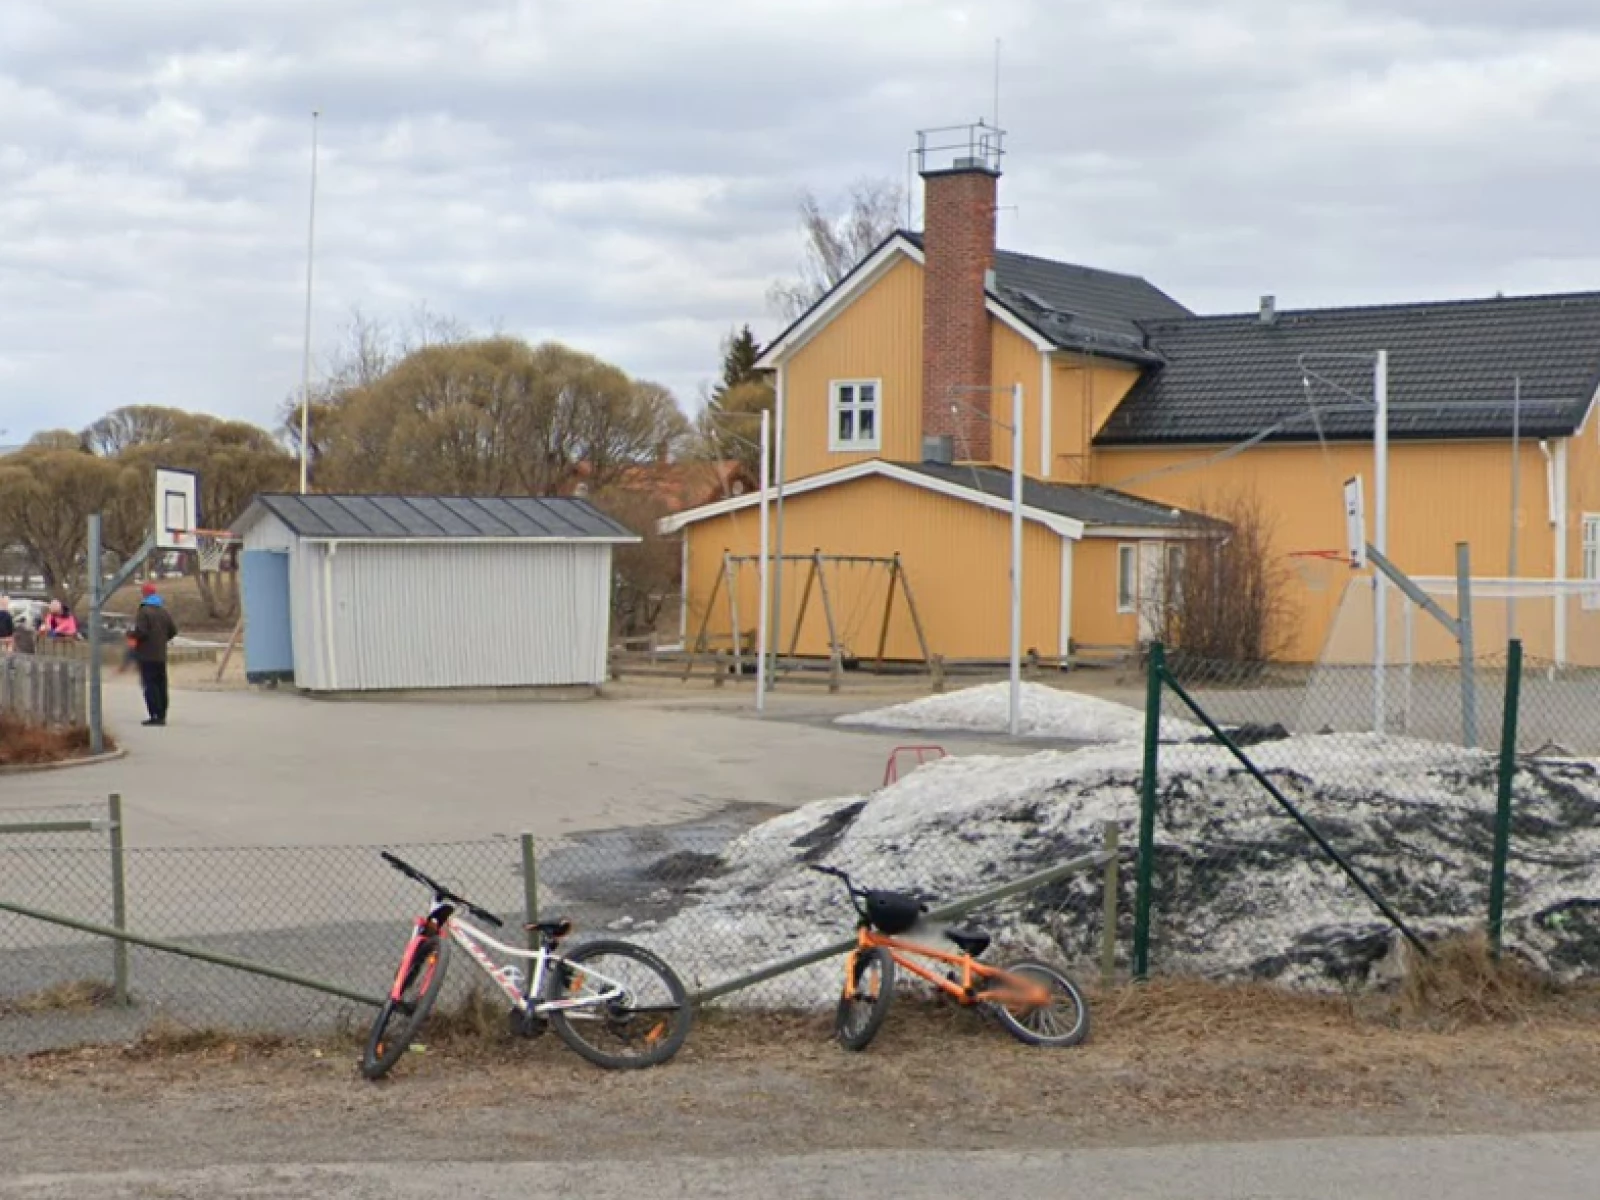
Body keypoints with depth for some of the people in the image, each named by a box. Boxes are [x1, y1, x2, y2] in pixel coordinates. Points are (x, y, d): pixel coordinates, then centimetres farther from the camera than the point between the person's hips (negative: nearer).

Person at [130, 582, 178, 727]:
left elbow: (140, 632, -21)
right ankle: (162, 715, 13)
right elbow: (173, 630, 9)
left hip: (147, 655, -7)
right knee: (161, 685, 11)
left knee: (150, 685, -6)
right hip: (161, 654, 7)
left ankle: (155, 715, -12)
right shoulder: (164, 611, 10)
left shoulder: (144, 611, -13)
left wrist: (131, 635, -1)